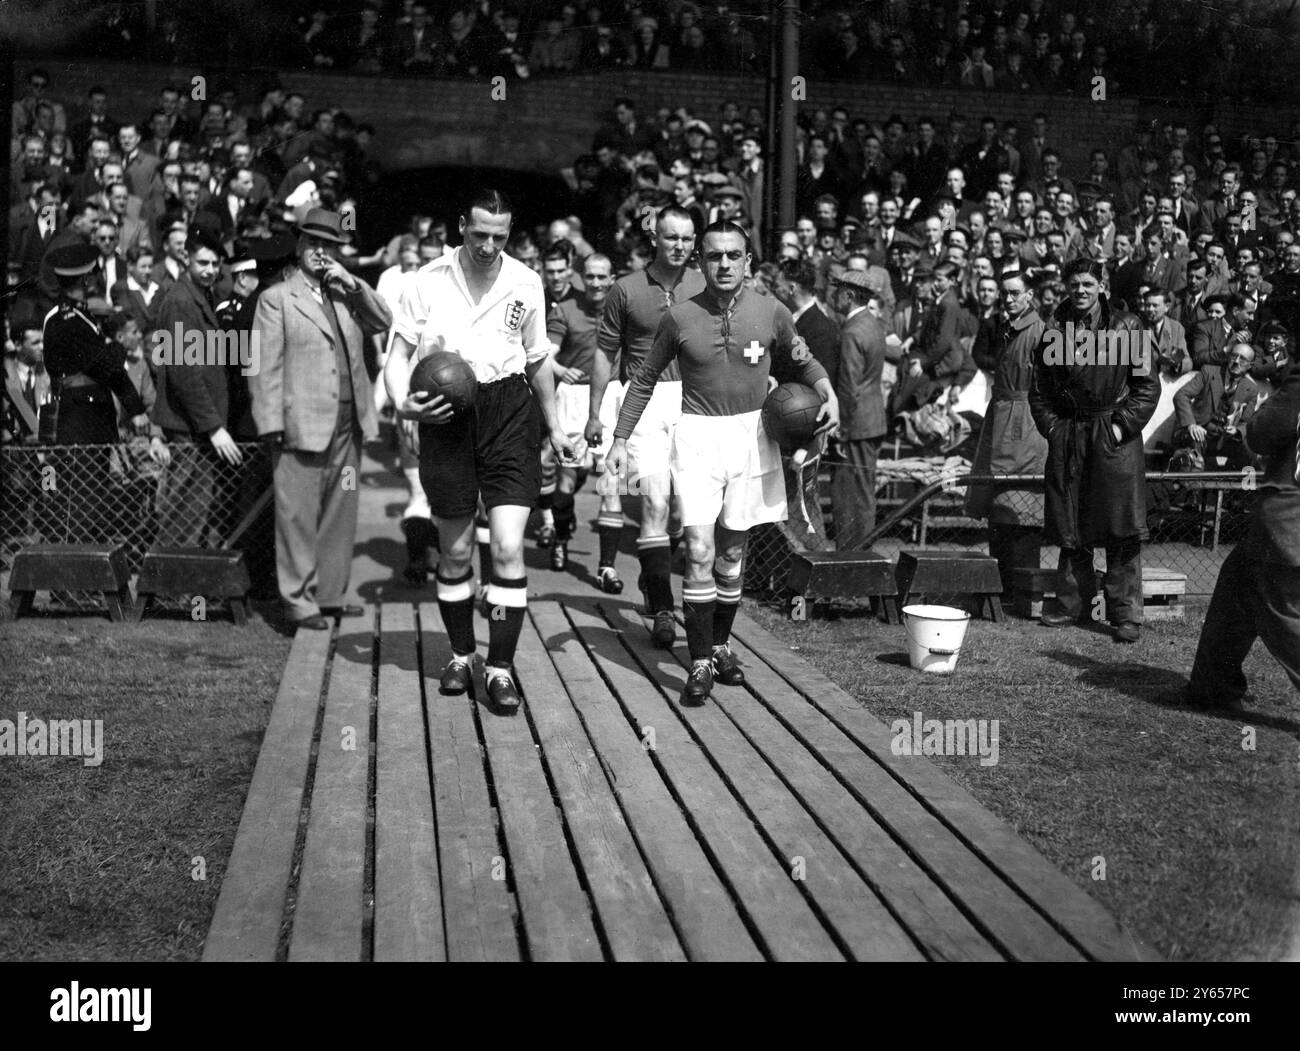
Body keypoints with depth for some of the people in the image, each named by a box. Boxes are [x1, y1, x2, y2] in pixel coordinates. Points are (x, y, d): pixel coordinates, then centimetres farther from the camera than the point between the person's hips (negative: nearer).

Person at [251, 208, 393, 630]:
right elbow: (265, 366, -3)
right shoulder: (276, 298, 2)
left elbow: (384, 322, 8)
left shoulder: (347, 295, 18)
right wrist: (272, 422, -10)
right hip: (302, 424, -6)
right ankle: (299, 599, 4)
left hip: (348, 425, 6)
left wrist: (352, 284, -2)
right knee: (298, 515, -3)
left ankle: (331, 593, 20)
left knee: (340, 514, 11)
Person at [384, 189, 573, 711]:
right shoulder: (428, 281, -2)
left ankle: (501, 667, 0)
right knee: (455, 551, 9)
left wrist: (554, 427, 23)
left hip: (509, 413, 0)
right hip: (445, 415, 0)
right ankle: (461, 654, 29)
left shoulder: (525, 283, 4)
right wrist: (403, 403, -18)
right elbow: (398, 354, 2)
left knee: (508, 546, -10)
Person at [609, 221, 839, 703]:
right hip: (698, 436, -2)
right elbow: (644, 379, 6)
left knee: (732, 552, 12)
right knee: (699, 551, -10)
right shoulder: (680, 317, -4)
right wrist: (620, 439, 3)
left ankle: (719, 645, 29)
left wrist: (829, 395, -3)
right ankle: (700, 662, -3)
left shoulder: (770, 313, -2)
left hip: (751, 434, 2)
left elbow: (803, 362, 16)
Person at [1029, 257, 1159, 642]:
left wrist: (1123, 425, -8)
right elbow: (1040, 390, 13)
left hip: (1116, 437, -3)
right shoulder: (1054, 332, 7)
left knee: (1122, 530, -6)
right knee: (1070, 528, 8)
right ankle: (1073, 603, 20)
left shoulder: (1125, 328, 0)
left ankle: (1126, 612, -1)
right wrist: (1051, 427, 1)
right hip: (1067, 437, 3)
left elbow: (1148, 386, 0)